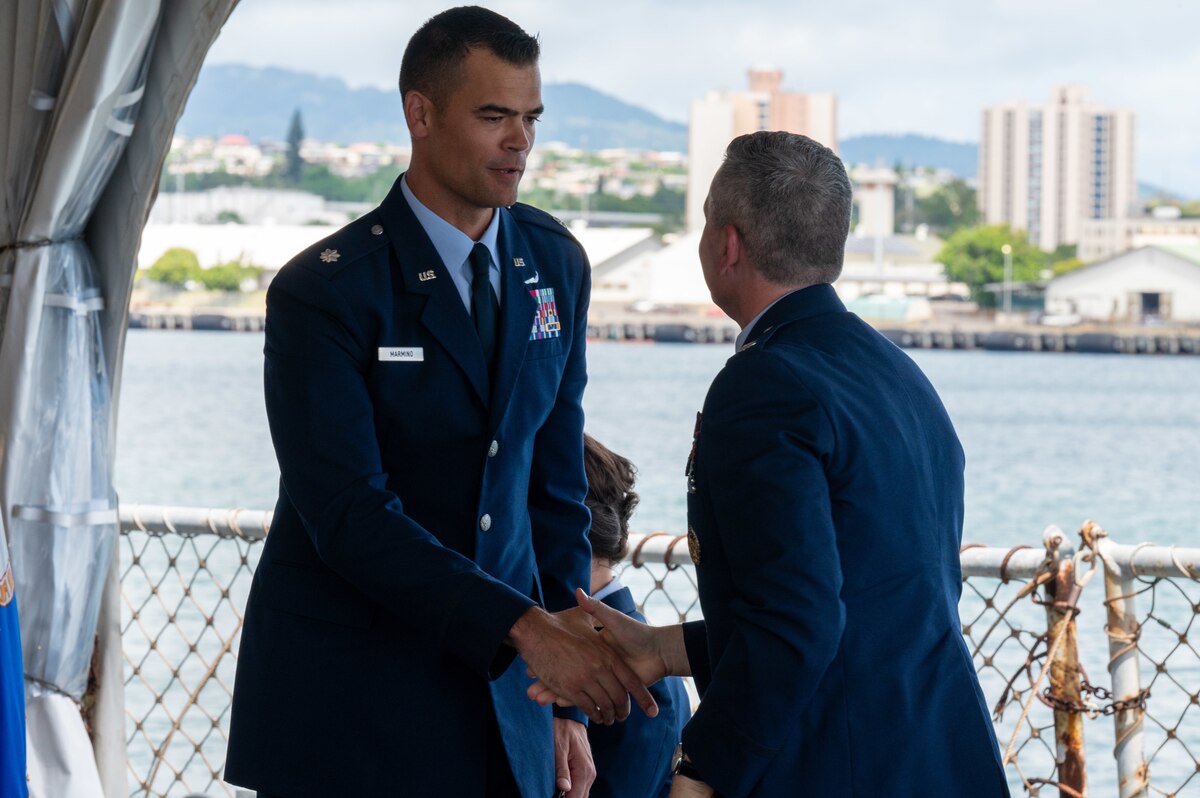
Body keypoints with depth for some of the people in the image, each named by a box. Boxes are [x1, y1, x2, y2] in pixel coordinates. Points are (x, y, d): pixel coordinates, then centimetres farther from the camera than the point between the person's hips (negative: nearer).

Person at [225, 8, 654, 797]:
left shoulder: (555, 265, 6)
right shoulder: (323, 290, -12)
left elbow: (555, 483, 10)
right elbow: (349, 517, -19)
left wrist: (566, 702, 7)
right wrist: (526, 628, -27)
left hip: (497, 686, 5)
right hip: (346, 696, -5)